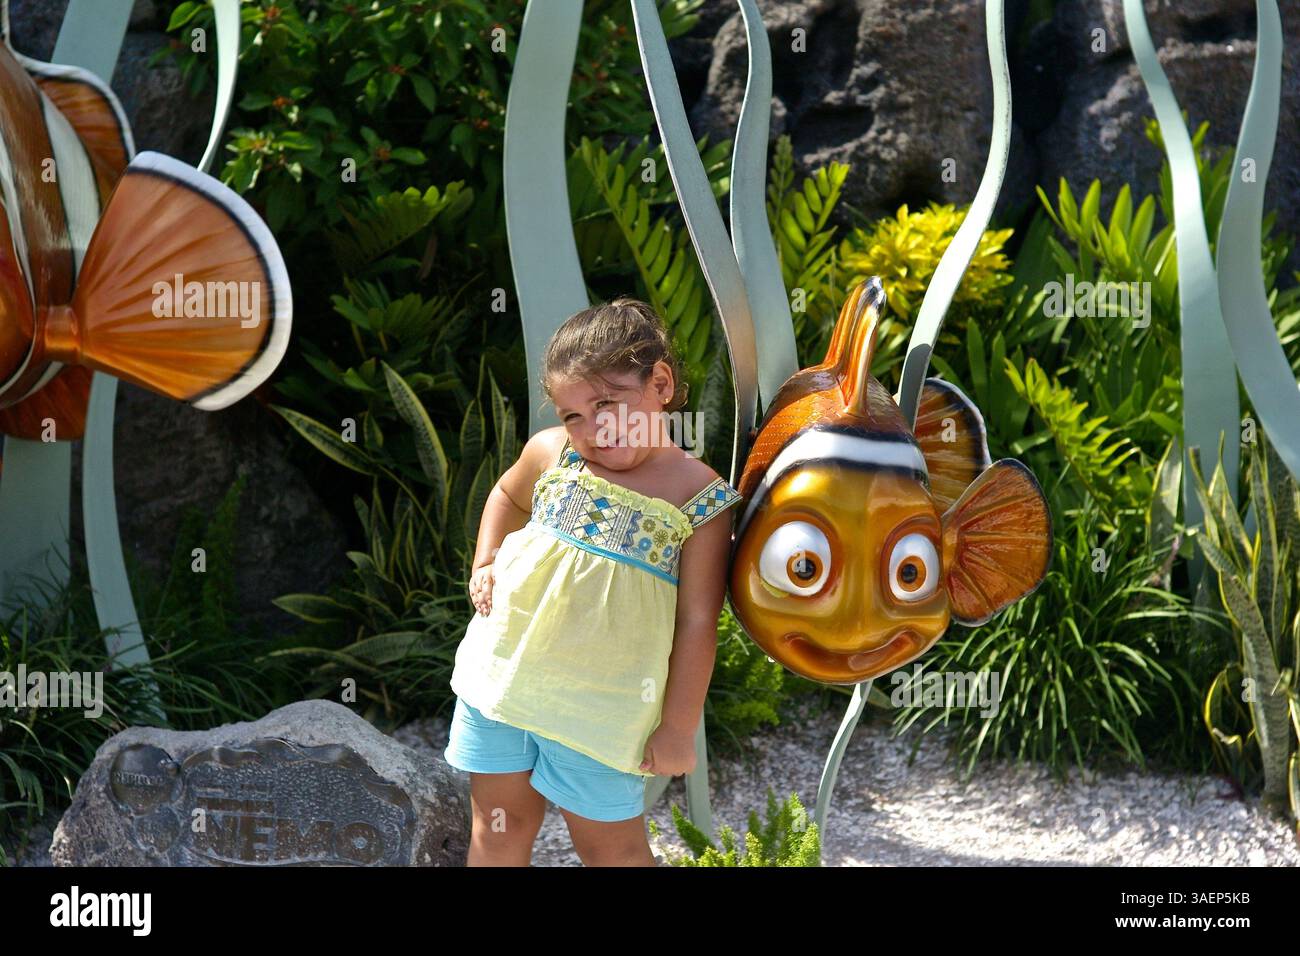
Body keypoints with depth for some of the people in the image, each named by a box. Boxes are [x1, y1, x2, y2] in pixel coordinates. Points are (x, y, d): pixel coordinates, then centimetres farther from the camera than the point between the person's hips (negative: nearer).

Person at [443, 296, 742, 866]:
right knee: (499, 827, 16)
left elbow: (697, 622, -12)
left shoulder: (701, 499, -14)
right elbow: (507, 495, 23)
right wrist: (485, 563, 8)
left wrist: (678, 728, -10)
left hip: (598, 707, -4)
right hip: (500, 671, 4)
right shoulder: (552, 454, -2)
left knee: (608, 844, 10)